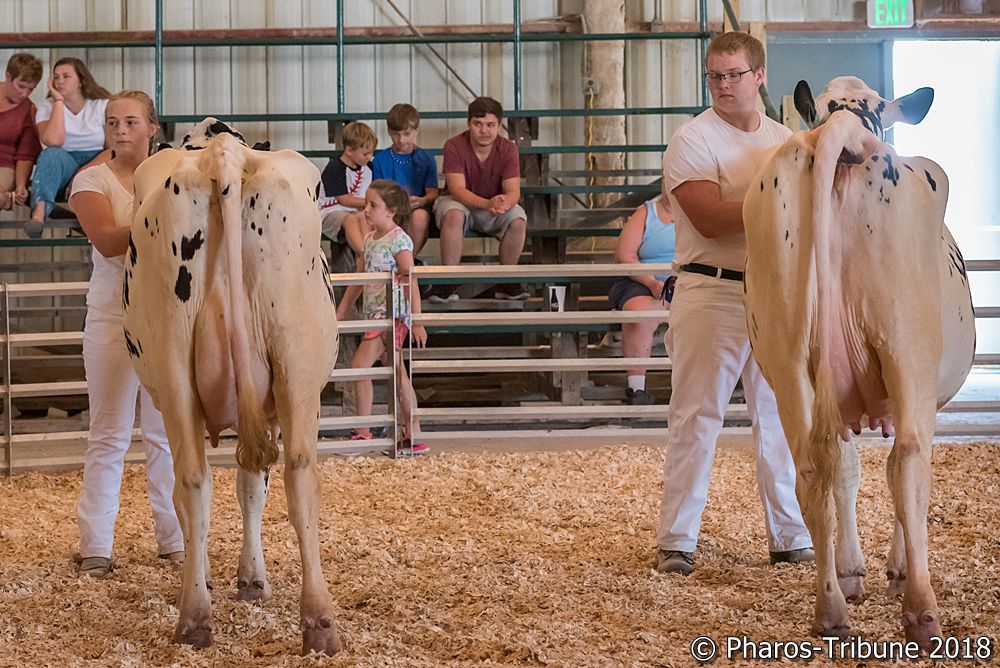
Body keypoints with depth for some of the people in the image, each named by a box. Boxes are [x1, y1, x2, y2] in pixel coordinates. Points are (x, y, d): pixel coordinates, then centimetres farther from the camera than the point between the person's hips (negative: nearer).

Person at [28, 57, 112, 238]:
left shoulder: (103, 105, -1)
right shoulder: (48, 108, 2)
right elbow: (53, 141, -18)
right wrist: (59, 101, -12)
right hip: (64, 163, 0)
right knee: (51, 154, -34)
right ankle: (39, 214, -54)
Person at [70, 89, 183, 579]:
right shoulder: (93, 180, 1)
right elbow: (107, 240, -16)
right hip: (114, 316, -2)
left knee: (168, 434, 6)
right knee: (109, 434, -2)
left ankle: (174, 540, 14)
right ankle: (95, 549, 3)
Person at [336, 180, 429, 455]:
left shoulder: (399, 241, -12)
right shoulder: (369, 239, 13)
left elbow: (410, 283, -15)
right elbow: (359, 279, 20)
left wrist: (416, 321, -18)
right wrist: (340, 311, 19)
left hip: (393, 313, -9)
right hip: (375, 313, 9)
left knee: (360, 365, -14)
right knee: (398, 374, 10)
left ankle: (363, 433, -10)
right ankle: (414, 436, 14)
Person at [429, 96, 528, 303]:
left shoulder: (508, 148, -11)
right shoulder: (454, 146, -18)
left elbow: (513, 191, -18)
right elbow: (457, 190, -28)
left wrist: (505, 202, -45)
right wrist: (488, 204, -47)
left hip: (495, 207, 2)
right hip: (460, 202, -2)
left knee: (518, 220, -28)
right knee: (453, 215, -37)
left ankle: (505, 283, -10)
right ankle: (449, 284, -29)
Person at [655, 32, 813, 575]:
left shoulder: (785, 141, 14)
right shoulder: (693, 141, -5)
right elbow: (711, 220, -17)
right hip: (711, 291, -5)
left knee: (780, 416, 9)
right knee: (696, 417, -4)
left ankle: (790, 538, 17)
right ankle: (676, 542, 1)